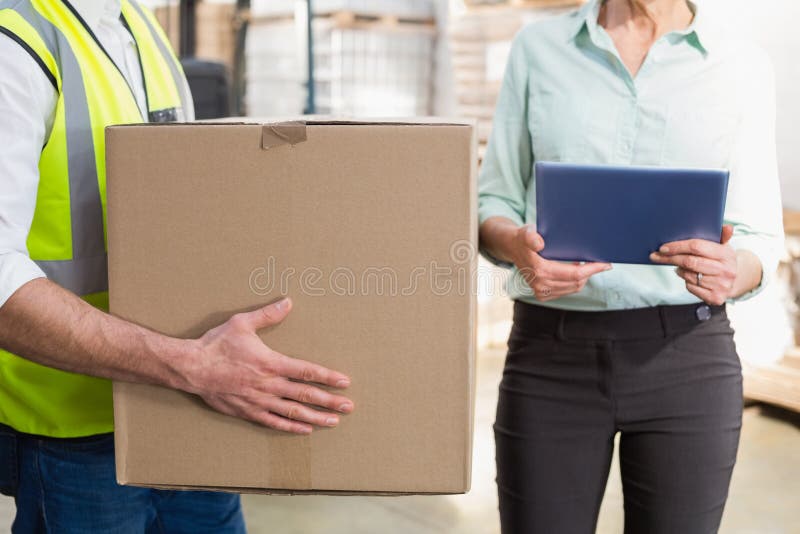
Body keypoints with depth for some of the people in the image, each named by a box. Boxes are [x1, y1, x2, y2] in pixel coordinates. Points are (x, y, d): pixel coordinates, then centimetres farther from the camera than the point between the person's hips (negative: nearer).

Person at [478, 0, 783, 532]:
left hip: (686, 358, 0)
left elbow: (758, 239, 3)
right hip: (552, 355, 0)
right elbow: (495, 202, 7)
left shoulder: (743, 66, 4)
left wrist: (732, 274, -21)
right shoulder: (538, 48, 5)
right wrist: (517, 245, -16)